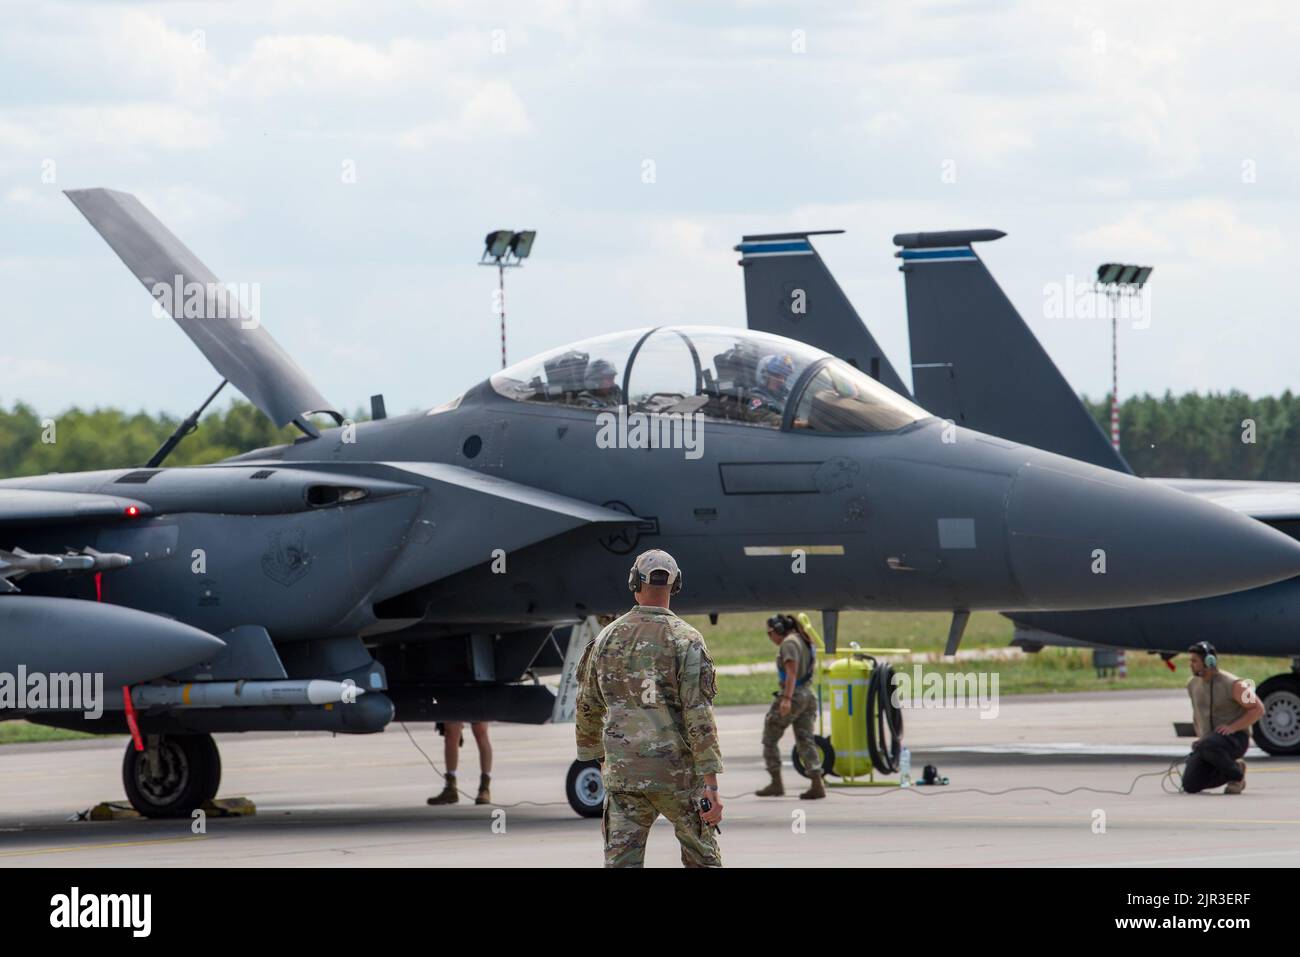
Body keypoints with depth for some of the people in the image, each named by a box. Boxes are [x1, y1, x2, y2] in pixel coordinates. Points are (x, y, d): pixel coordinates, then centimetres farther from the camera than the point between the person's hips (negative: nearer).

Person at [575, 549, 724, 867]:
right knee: (703, 858, 14)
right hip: (677, 774, -3)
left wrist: (595, 755, 31)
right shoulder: (686, 641, -9)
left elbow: (588, 706, 14)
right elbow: (699, 717, -15)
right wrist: (711, 785, -14)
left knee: (621, 863, 1)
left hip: (622, 770, 3)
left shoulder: (608, 637, 4)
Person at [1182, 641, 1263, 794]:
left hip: (1235, 739, -6)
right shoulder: (1193, 684, 9)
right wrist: (1200, 735, 11)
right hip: (1206, 739, 6)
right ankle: (1227, 774, 15)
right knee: (1190, 785, -11)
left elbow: (1258, 709, -12)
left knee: (1208, 746, -41)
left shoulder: (1232, 684, -13)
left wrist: (1233, 727, -20)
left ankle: (1236, 773, -12)